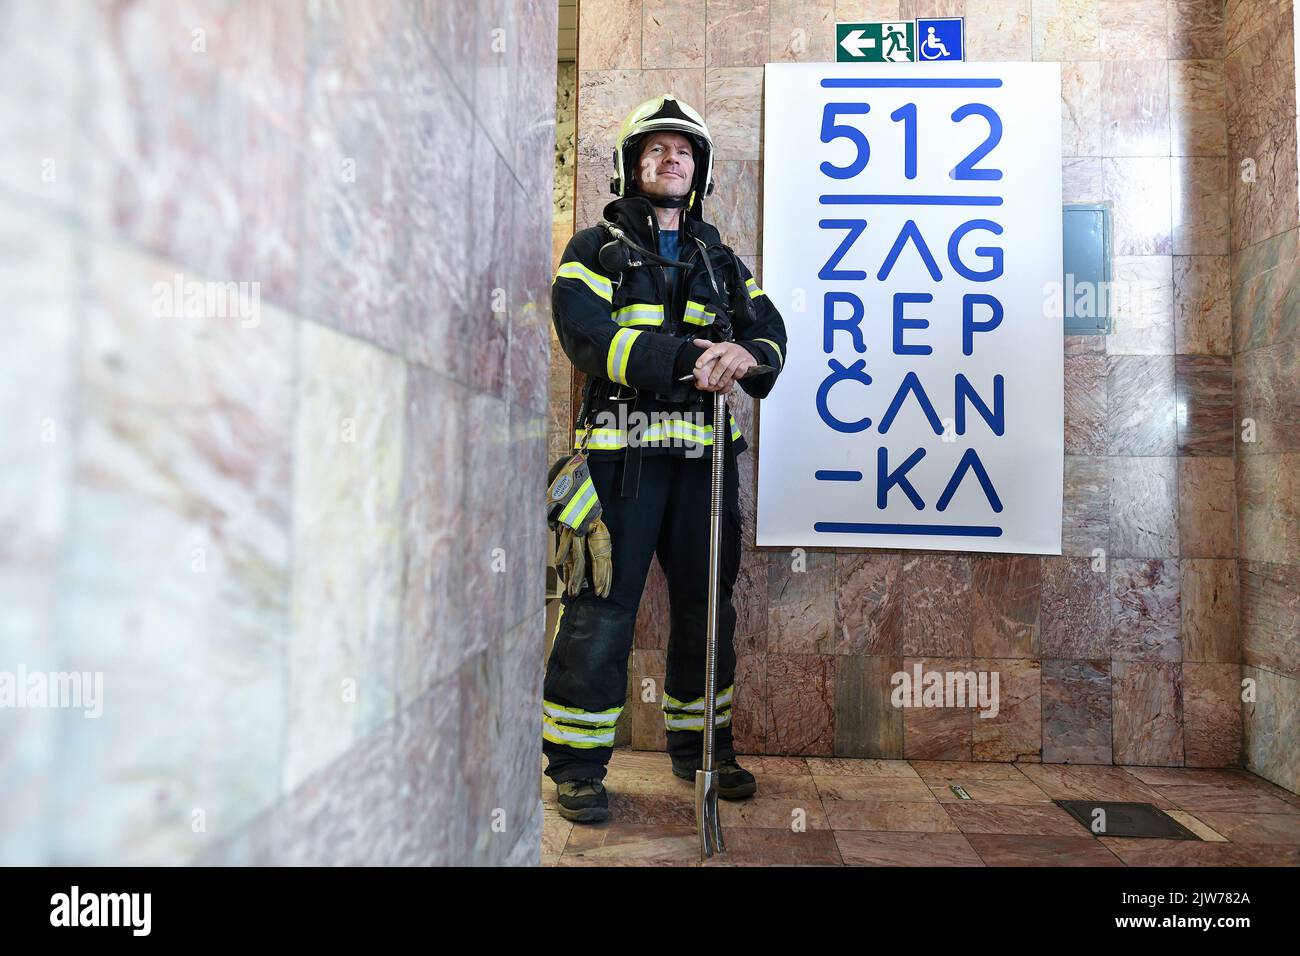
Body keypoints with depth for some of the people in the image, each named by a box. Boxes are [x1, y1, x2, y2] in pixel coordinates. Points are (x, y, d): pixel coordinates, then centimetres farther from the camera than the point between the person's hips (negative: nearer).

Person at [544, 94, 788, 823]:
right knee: (602, 607, -4)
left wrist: (749, 355, -16)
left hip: (705, 453, 5)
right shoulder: (596, 250, 7)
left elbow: (771, 331, 9)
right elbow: (589, 334, -11)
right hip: (622, 452, -4)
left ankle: (702, 745, 29)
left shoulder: (722, 261, 21)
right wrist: (687, 357, -22)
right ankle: (577, 763, 11)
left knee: (707, 603, 12)